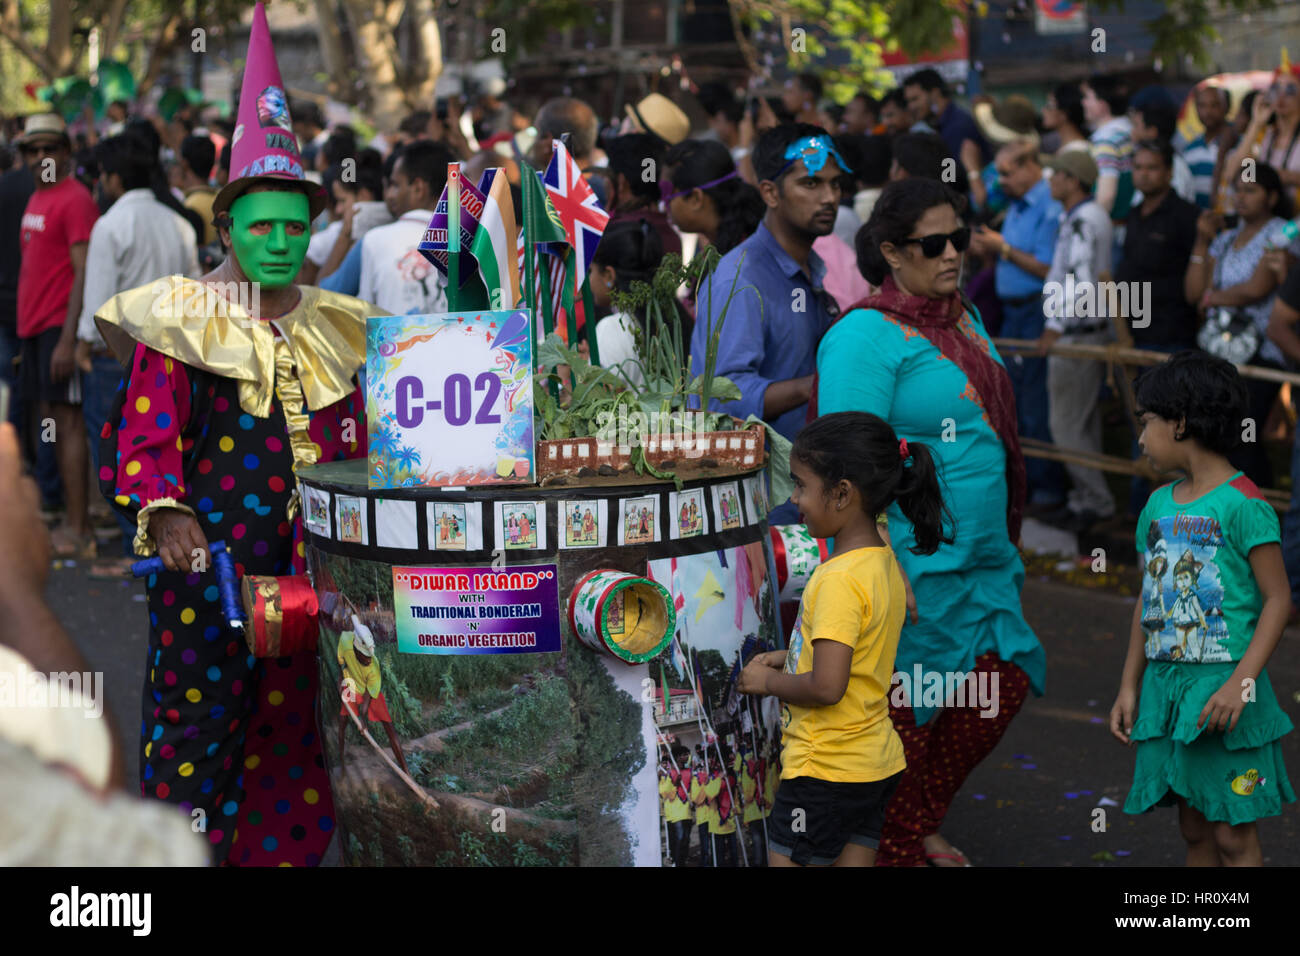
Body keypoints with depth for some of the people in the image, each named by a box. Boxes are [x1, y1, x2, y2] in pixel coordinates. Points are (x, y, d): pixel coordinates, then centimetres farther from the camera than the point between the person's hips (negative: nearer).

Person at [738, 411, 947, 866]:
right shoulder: (886, 563, 5)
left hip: (824, 772, -9)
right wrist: (788, 658, 11)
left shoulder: (840, 580, -23)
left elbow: (826, 687, -27)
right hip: (878, 763, 9)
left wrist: (768, 681, -10)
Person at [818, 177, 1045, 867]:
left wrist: (1003, 543, 23)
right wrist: (884, 565, -26)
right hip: (911, 565, -9)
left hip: (981, 560, 9)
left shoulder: (966, 320, 13)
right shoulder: (865, 336, -15)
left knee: (1002, 685, 11)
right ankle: (897, 851, 20)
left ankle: (920, 824, 30)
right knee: (903, 714, 2)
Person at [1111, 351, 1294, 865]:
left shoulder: (1243, 504, -10)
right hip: (1166, 686, 7)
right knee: (1194, 829, 11)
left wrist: (1241, 681, -19)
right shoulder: (1158, 506, 11)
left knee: (1234, 834, -3)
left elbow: (1278, 598, -12)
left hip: (1222, 686, -7)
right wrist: (1129, 686, 15)